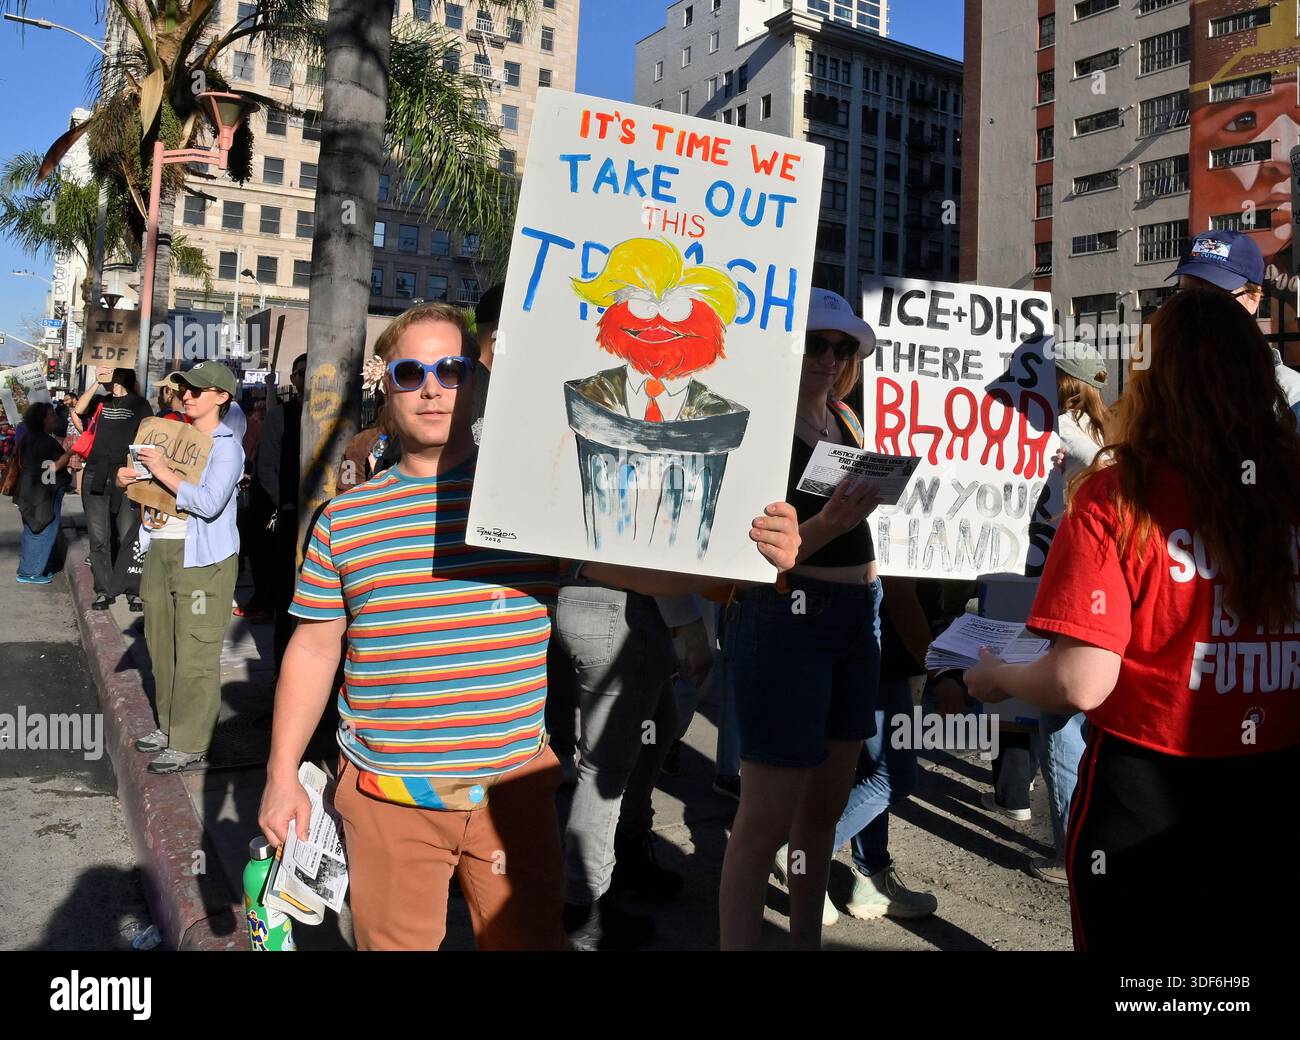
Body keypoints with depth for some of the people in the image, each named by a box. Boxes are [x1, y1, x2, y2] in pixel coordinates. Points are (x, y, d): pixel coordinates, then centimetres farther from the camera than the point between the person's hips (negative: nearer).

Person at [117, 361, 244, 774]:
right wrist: (133, 478, 5)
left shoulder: (226, 446, -9)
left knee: (194, 654, -4)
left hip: (202, 557, -8)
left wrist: (163, 472, -20)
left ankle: (190, 744, 4)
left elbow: (211, 502, -22)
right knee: (162, 644, 14)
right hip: (160, 549, 8)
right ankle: (169, 726, 28)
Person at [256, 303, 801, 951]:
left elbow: (645, 565, -12)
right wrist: (282, 775, 5)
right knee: (392, 940, 16)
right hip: (386, 795, 1)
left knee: (527, 936, 15)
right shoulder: (344, 519, 2)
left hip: (513, 787, 0)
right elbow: (314, 649, 7)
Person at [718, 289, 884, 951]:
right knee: (767, 818, -3)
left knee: (825, 803, 17)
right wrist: (827, 524, -29)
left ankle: (806, 940, 32)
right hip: (785, 617, -8)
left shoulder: (843, 417, 13)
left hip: (855, 620, 8)